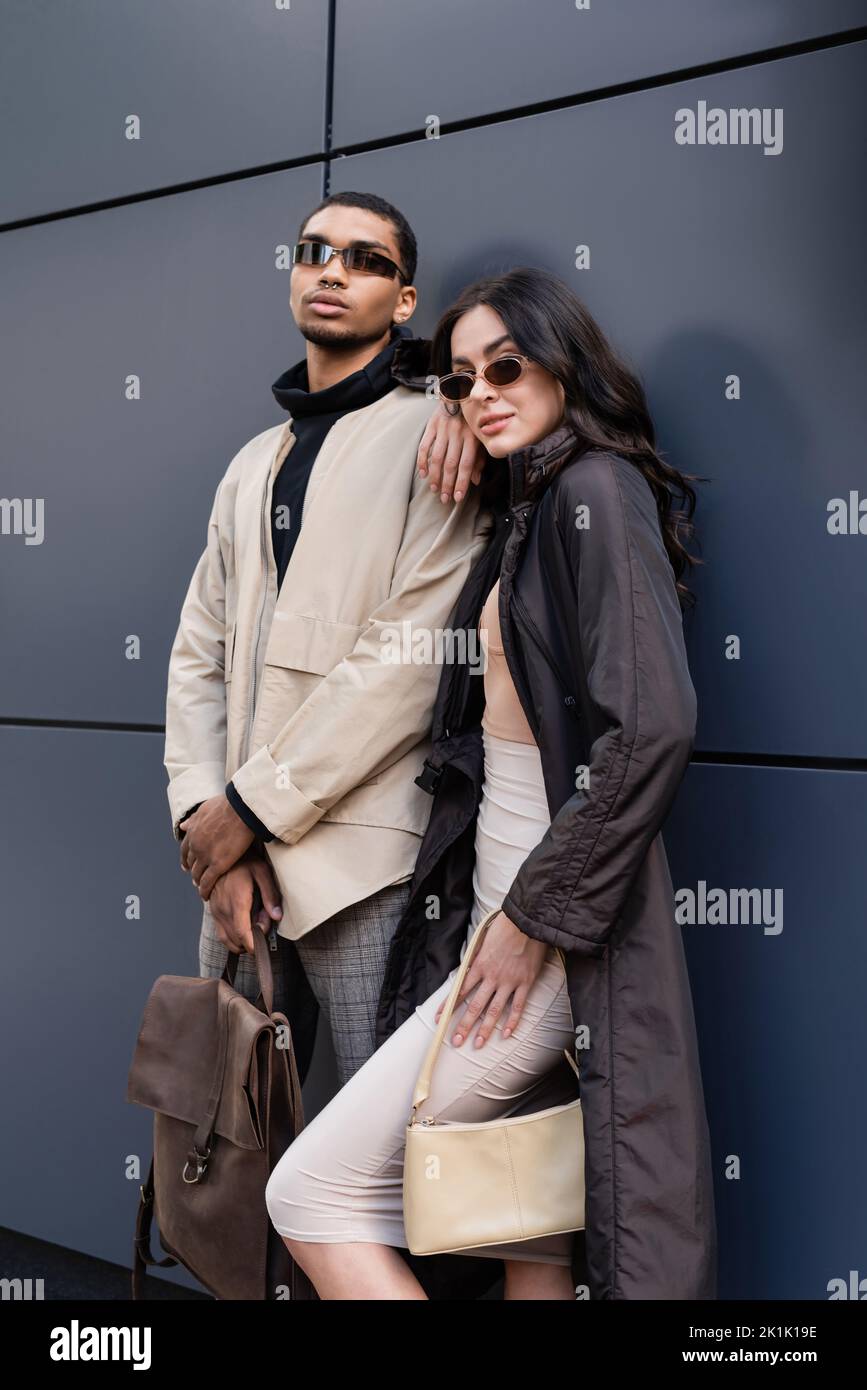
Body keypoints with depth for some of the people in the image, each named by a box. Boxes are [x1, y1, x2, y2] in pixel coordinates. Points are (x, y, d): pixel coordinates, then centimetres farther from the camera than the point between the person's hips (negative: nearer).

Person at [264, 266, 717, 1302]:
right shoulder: (528, 508, 18)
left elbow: (652, 727, -22)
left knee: (314, 1190, -8)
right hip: (501, 899, 9)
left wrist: (536, 915, -18)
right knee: (528, 1249, 11)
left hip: (555, 912, -9)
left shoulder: (595, 490, -10)